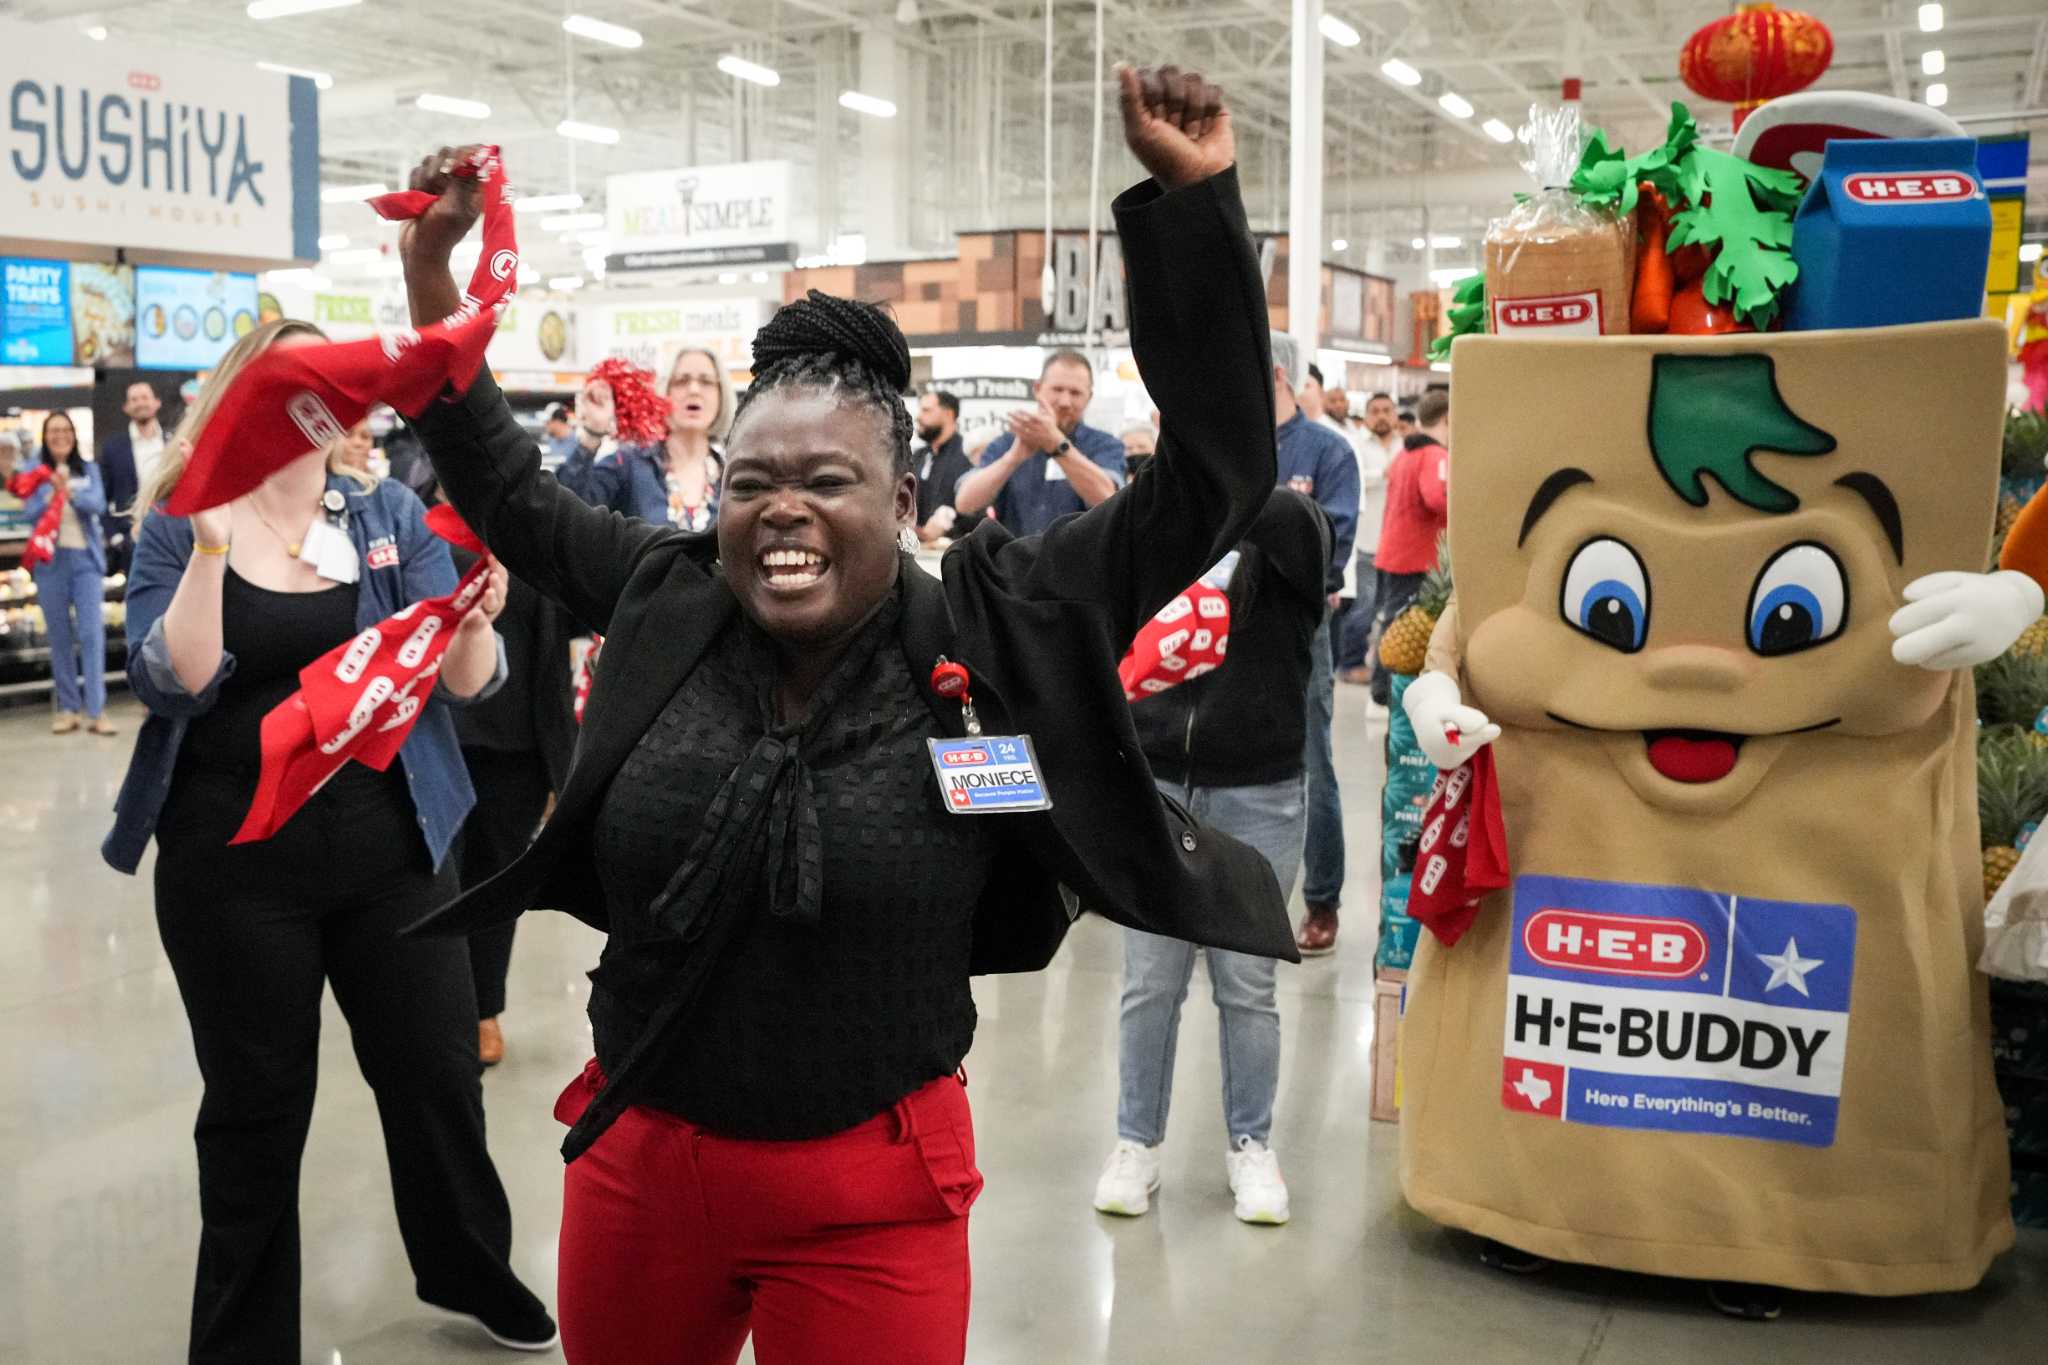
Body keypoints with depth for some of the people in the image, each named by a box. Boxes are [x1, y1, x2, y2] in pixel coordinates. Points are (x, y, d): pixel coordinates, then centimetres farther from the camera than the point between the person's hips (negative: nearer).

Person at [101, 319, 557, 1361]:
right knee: (256, 1108, 11)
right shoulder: (179, 528, -2)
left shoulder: (391, 514, 2)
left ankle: (470, 1272, 37)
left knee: (437, 1072, 11)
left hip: (388, 845, 2)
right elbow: (169, 685, -15)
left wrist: (474, 625, -23)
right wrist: (212, 546, -24)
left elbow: (463, 685, -2)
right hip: (234, 860, -2)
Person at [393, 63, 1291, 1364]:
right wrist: (434, 277, 7)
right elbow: (508, 491, 13)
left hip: (872, 1192, -3)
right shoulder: (665, 603, -3)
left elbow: (1215, 477, -14)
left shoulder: (993, 633, -12)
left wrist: (1191, 197, -18)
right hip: (636, 1158, 4)